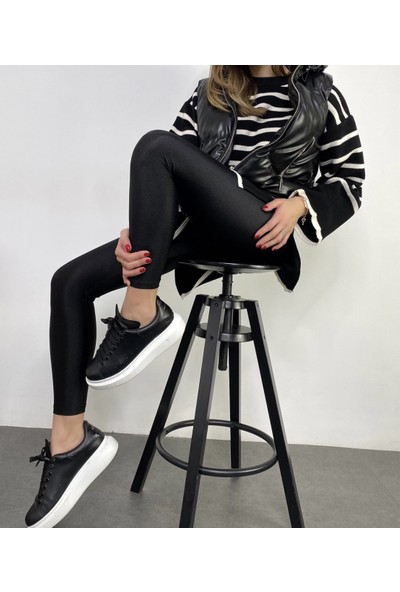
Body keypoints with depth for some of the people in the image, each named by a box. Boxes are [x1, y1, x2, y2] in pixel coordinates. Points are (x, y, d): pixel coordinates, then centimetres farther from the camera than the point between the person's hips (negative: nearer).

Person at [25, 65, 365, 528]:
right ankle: (70, 442, -3)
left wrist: (300, 203, -10)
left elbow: (349, 182, 11)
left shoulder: (320, 95, 12)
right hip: (201, 227, 5)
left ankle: (143, 317, -19)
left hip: (261, 231, -4)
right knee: (71, 281, -8)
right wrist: (136, 234, -12)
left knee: (156, 144, -26)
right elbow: (168, 179, 6)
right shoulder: (208, 96, 18)